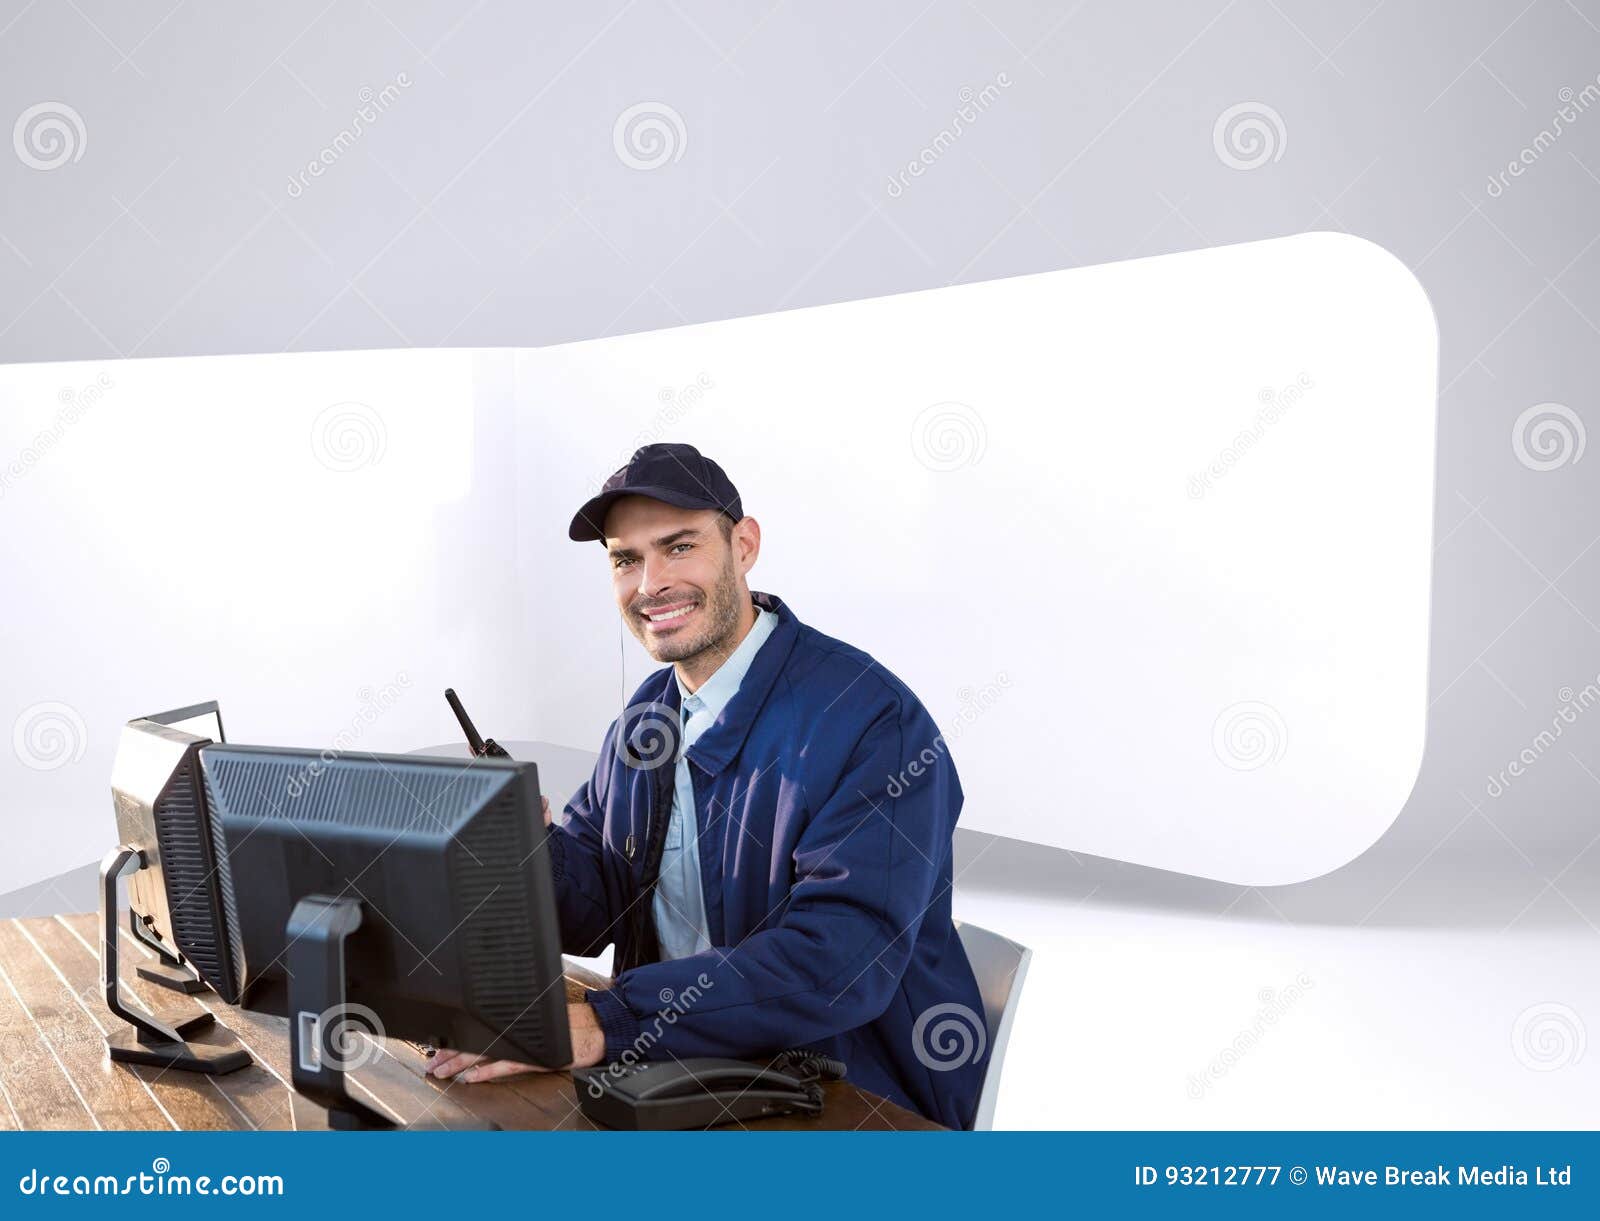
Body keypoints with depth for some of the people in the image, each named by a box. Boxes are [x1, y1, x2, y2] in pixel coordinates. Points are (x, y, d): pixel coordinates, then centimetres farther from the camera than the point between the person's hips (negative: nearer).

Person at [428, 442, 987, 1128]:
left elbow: (843, 961, -29)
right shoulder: (642, 718, 5)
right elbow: (593, 916, 6)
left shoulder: (875, 721, -21)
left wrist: (604, 1022, -33)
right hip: (680, 1071, 6)